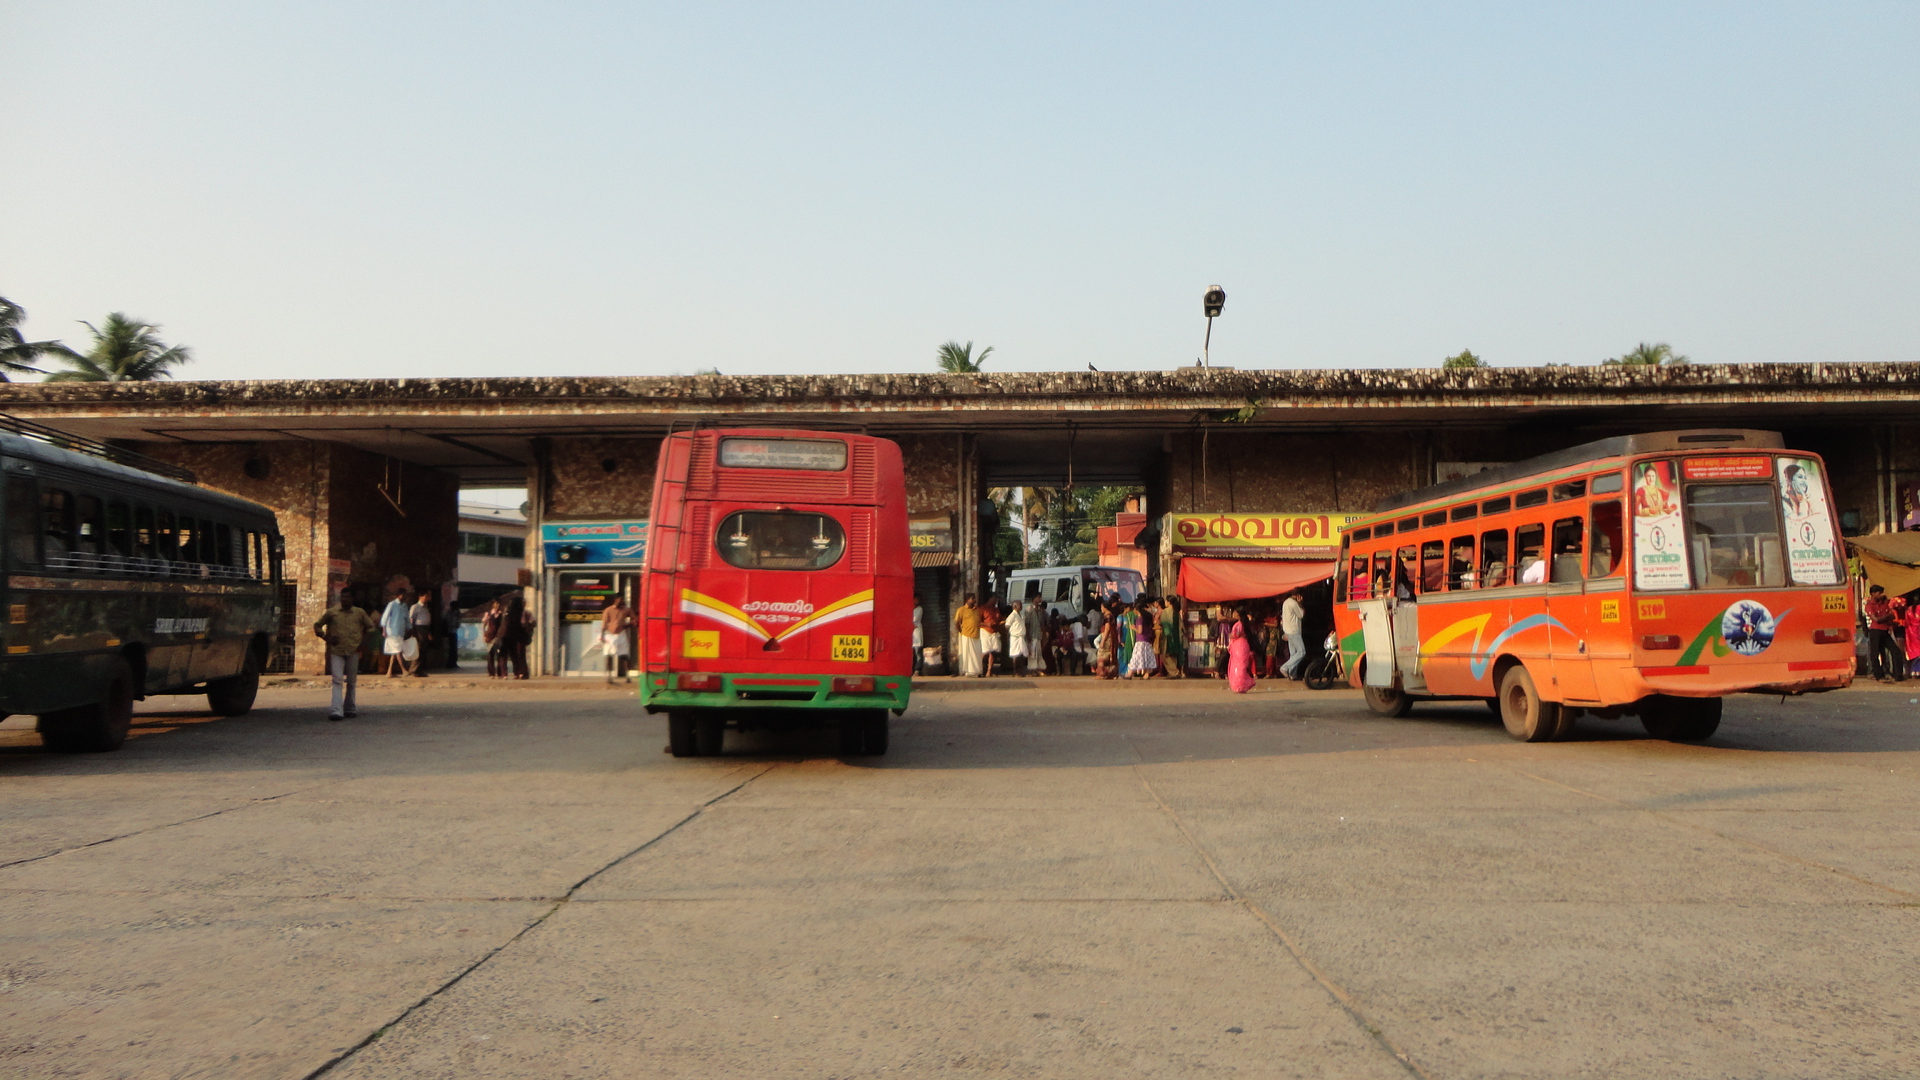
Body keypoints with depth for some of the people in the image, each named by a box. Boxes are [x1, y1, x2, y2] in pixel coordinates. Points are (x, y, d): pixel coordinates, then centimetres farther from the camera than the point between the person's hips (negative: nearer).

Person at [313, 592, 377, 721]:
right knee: (337, 681, -12)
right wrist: (327, 638, 0)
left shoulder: (359, 613, 9)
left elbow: (371, 627, 16)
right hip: (336, 651, -1)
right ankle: (336, 710, -20)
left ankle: (349, 709, 21)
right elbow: (317, 626, 15)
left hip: (353, 652, 1)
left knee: (352, 681, 9)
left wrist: (363, 641, 3)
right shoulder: (332, 612, 7)